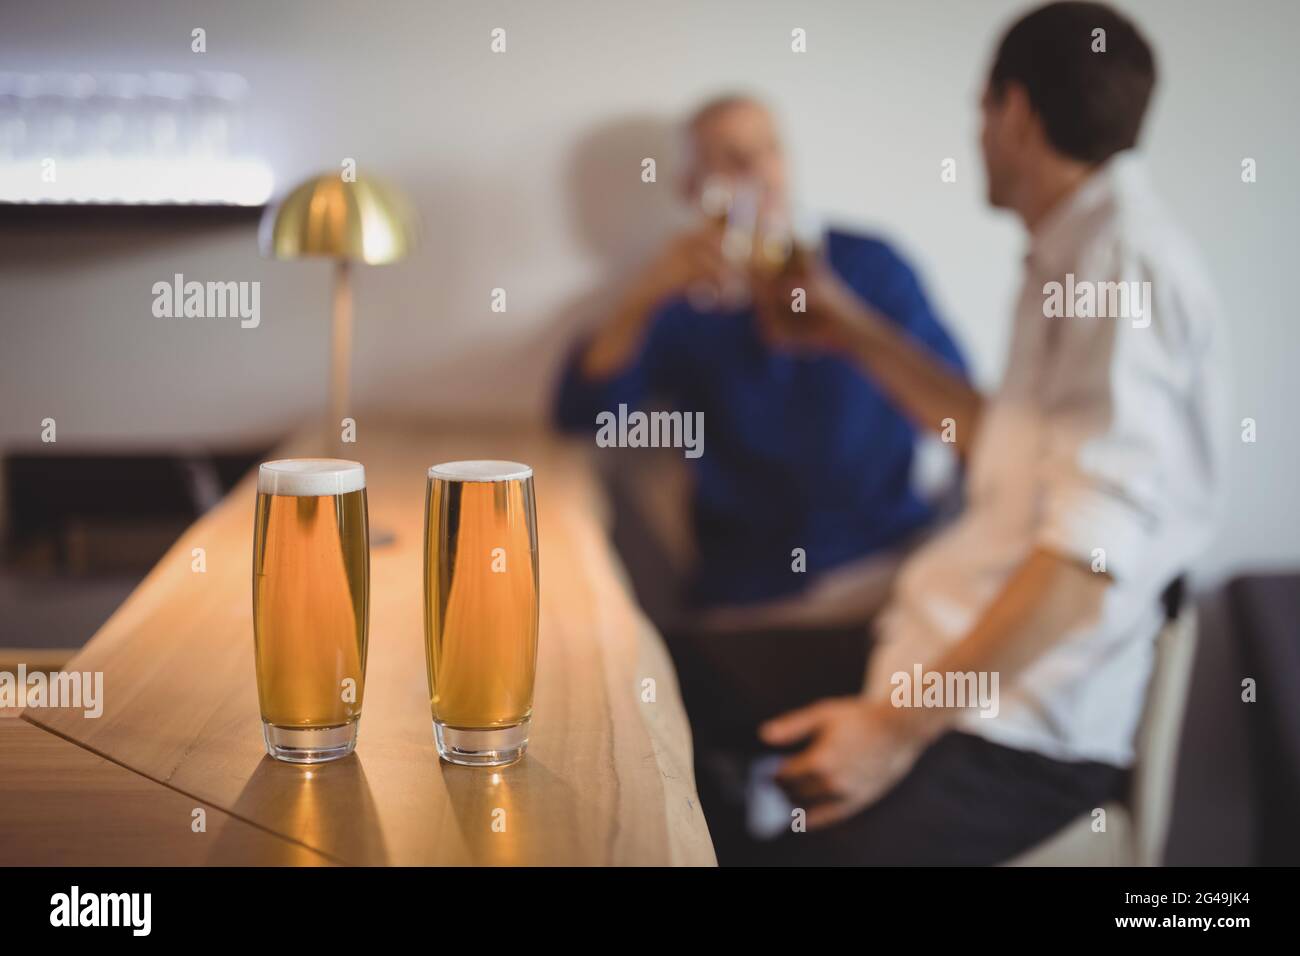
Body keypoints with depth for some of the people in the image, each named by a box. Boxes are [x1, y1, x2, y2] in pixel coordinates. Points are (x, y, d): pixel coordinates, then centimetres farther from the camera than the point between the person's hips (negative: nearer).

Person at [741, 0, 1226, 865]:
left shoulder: (1128, 257, -16)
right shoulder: (1076, 249, 15)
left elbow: (1097, 545, -25)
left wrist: (902, 724, -23)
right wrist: (858, 335, 29)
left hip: (1025, 731, -10)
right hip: (955, 654, 10)